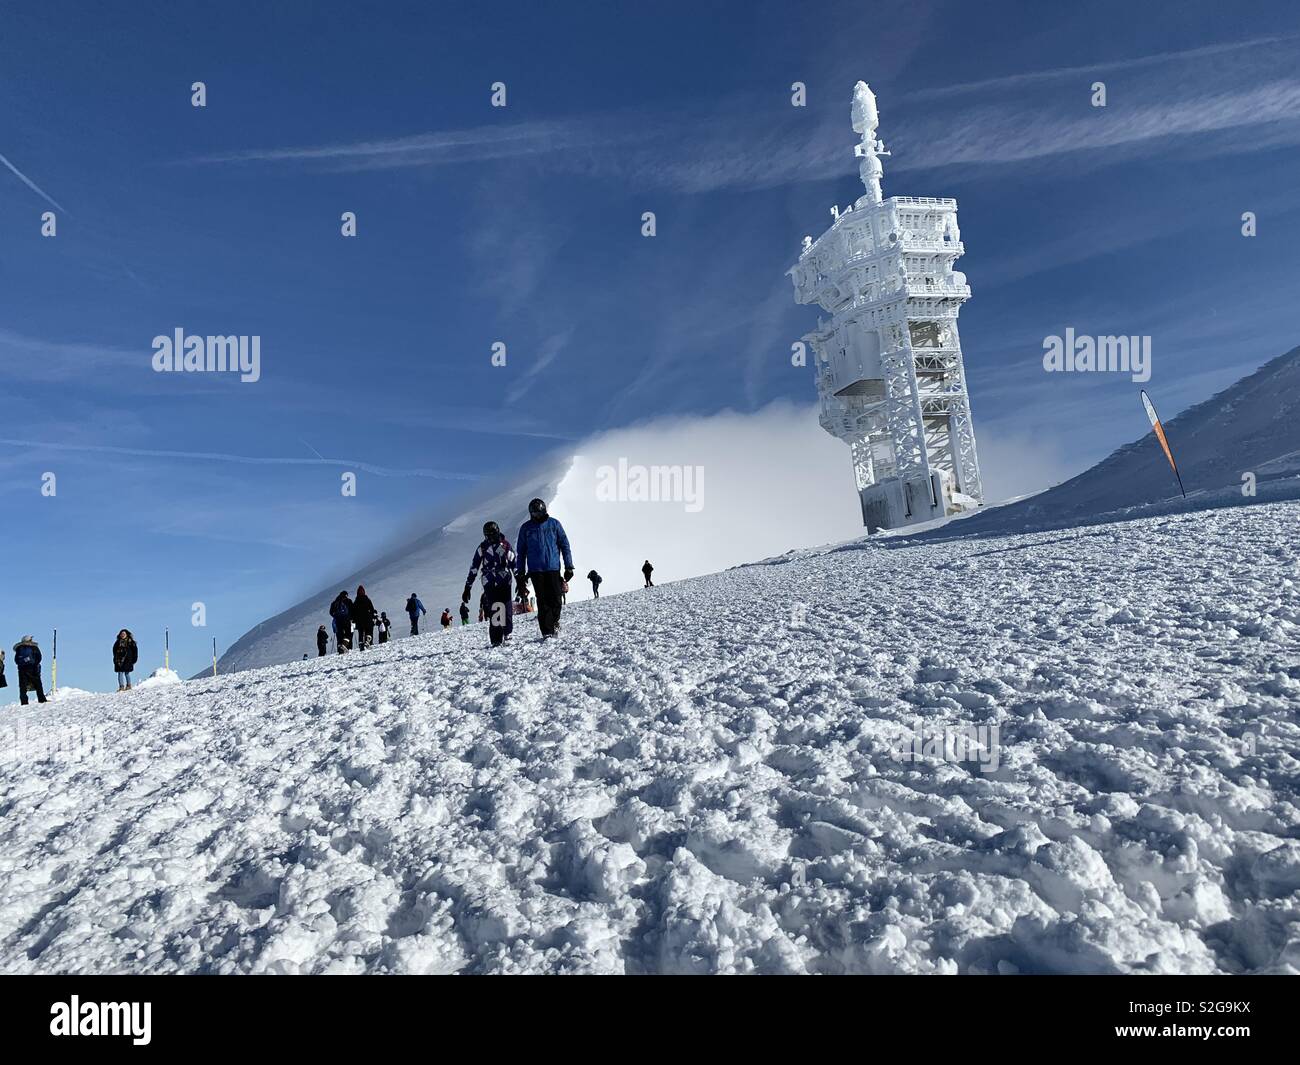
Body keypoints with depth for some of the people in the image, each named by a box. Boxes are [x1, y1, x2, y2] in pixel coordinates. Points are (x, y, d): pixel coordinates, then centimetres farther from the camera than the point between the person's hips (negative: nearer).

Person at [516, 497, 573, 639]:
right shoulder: (526, 528, 7)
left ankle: (554, 621, 23)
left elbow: (564, 545, 6)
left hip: (553, 568, 0)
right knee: (543, 602, -4)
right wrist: (521, 573, 8)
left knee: (555, 599, -4)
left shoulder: (554, 524, 5)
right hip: (535, 570, 0)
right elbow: (521, 551, 12)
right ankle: (547, 631, 0)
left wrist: (569, 567, 1)